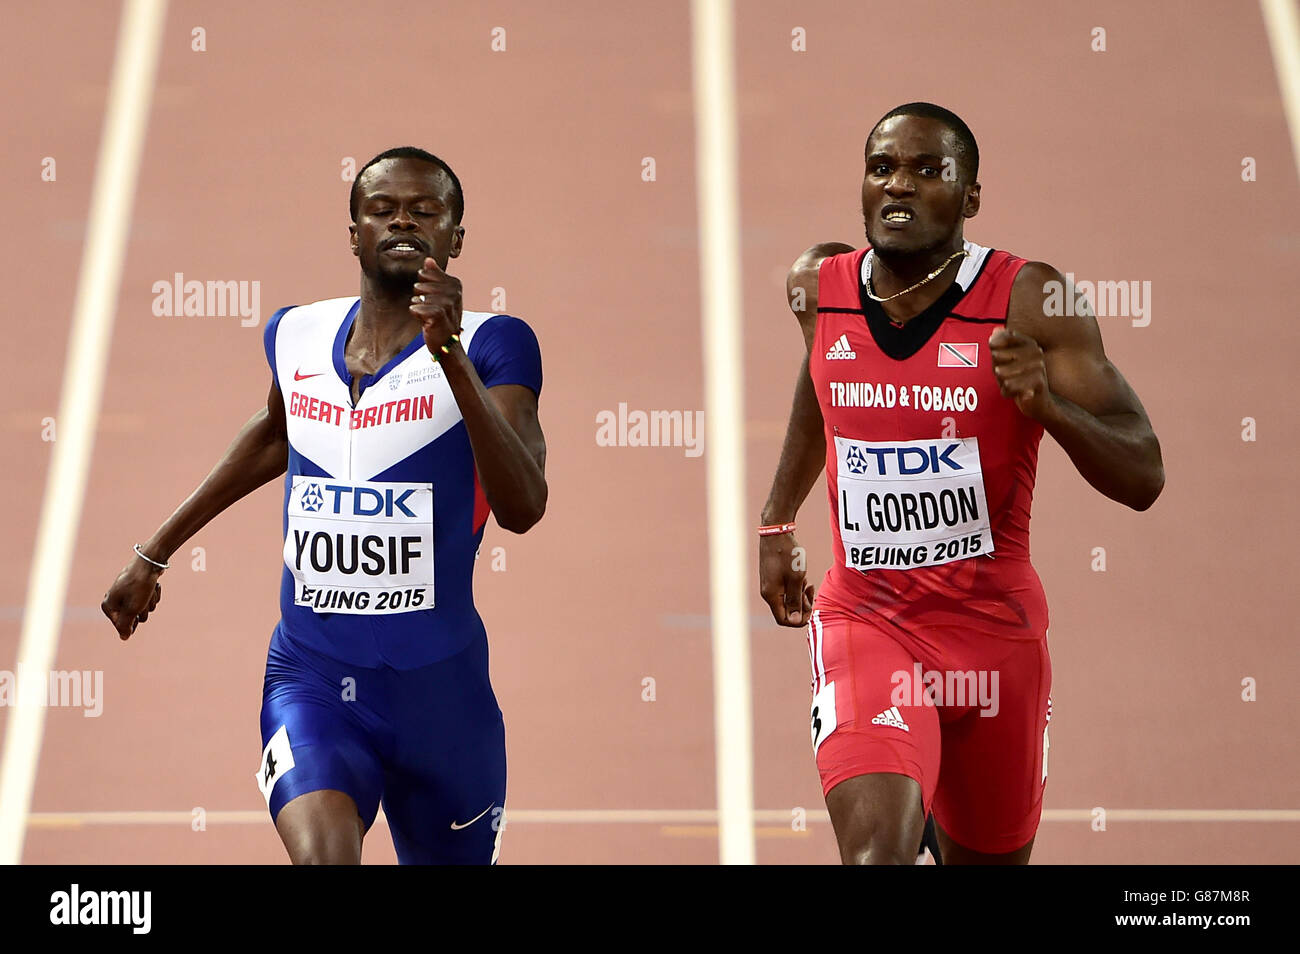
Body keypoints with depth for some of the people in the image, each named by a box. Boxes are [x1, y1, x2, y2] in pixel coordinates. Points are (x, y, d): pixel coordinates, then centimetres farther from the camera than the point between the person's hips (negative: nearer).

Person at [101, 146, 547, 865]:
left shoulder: (491, 347, -9)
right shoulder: (297, 336, 4)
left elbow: (522, 507, -25)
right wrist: (154, 554, 31)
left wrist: (452, 357, -35)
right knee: (321, 855, -27)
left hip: (439, 684, -1)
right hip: (309, 678, 1)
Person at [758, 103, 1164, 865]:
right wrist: (778, 523, 24)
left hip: (994, 623, 0)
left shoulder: (1030, 302, -13)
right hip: (864, 619, 0)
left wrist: (1046, 404, -31)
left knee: (990, 858, 20)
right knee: (877, 851, -26)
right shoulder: (818, 287, -2)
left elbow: (1143, 480, -14)